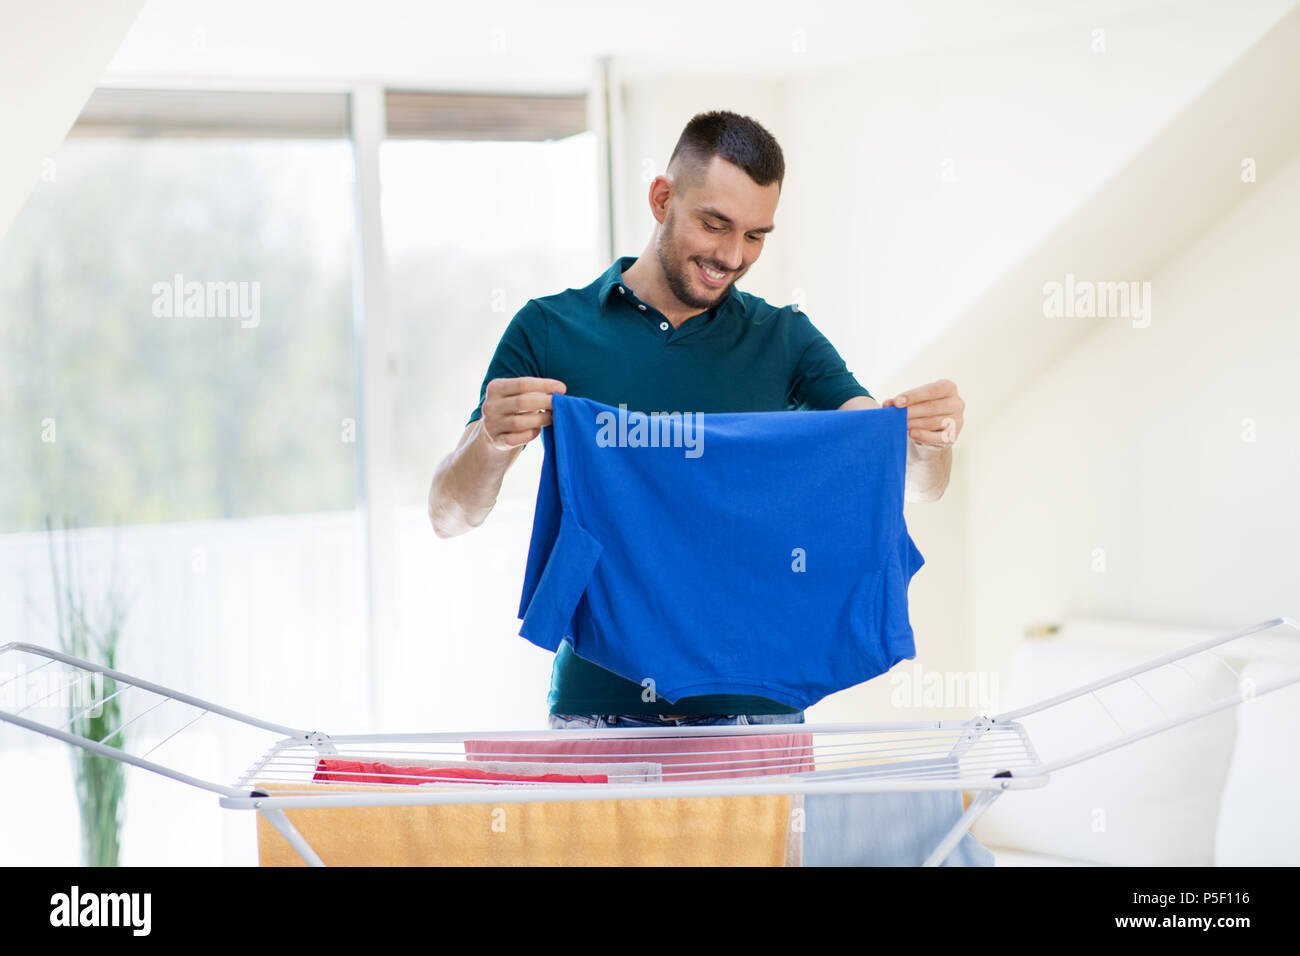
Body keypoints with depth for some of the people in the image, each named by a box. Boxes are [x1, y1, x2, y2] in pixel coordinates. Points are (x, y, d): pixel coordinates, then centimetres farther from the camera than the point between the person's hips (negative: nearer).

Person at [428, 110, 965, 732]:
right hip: (600, 703, -1)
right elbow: (450, 516, -2)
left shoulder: (784, 340, 8)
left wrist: (930, 442, -23)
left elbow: (913, 485, 1)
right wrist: (490, 441, -24)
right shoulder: (549, 330, 2)